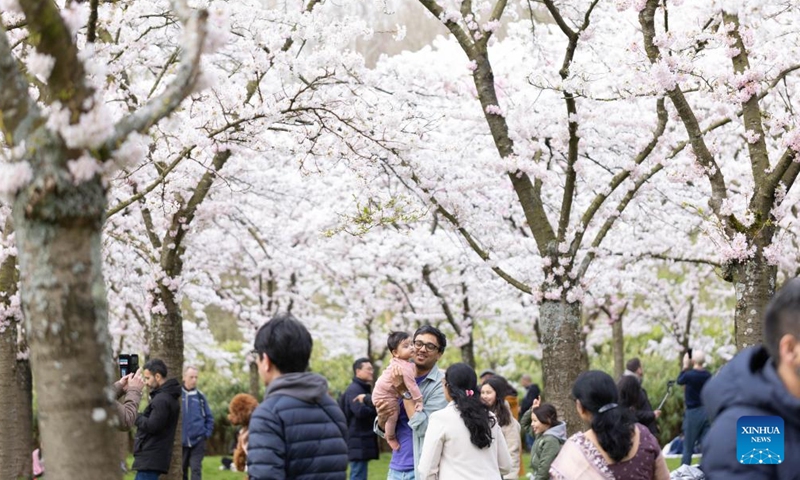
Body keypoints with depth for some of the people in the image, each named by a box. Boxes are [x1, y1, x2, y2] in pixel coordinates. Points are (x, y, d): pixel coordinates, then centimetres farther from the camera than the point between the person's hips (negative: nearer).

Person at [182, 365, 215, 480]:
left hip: (198, 440, 0)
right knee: (181, 470, 10)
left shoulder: (200, 396, 2)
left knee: (196, 468, -5)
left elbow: (209, 417, 9)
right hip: (181, 441, 0)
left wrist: (207, 433, 1)